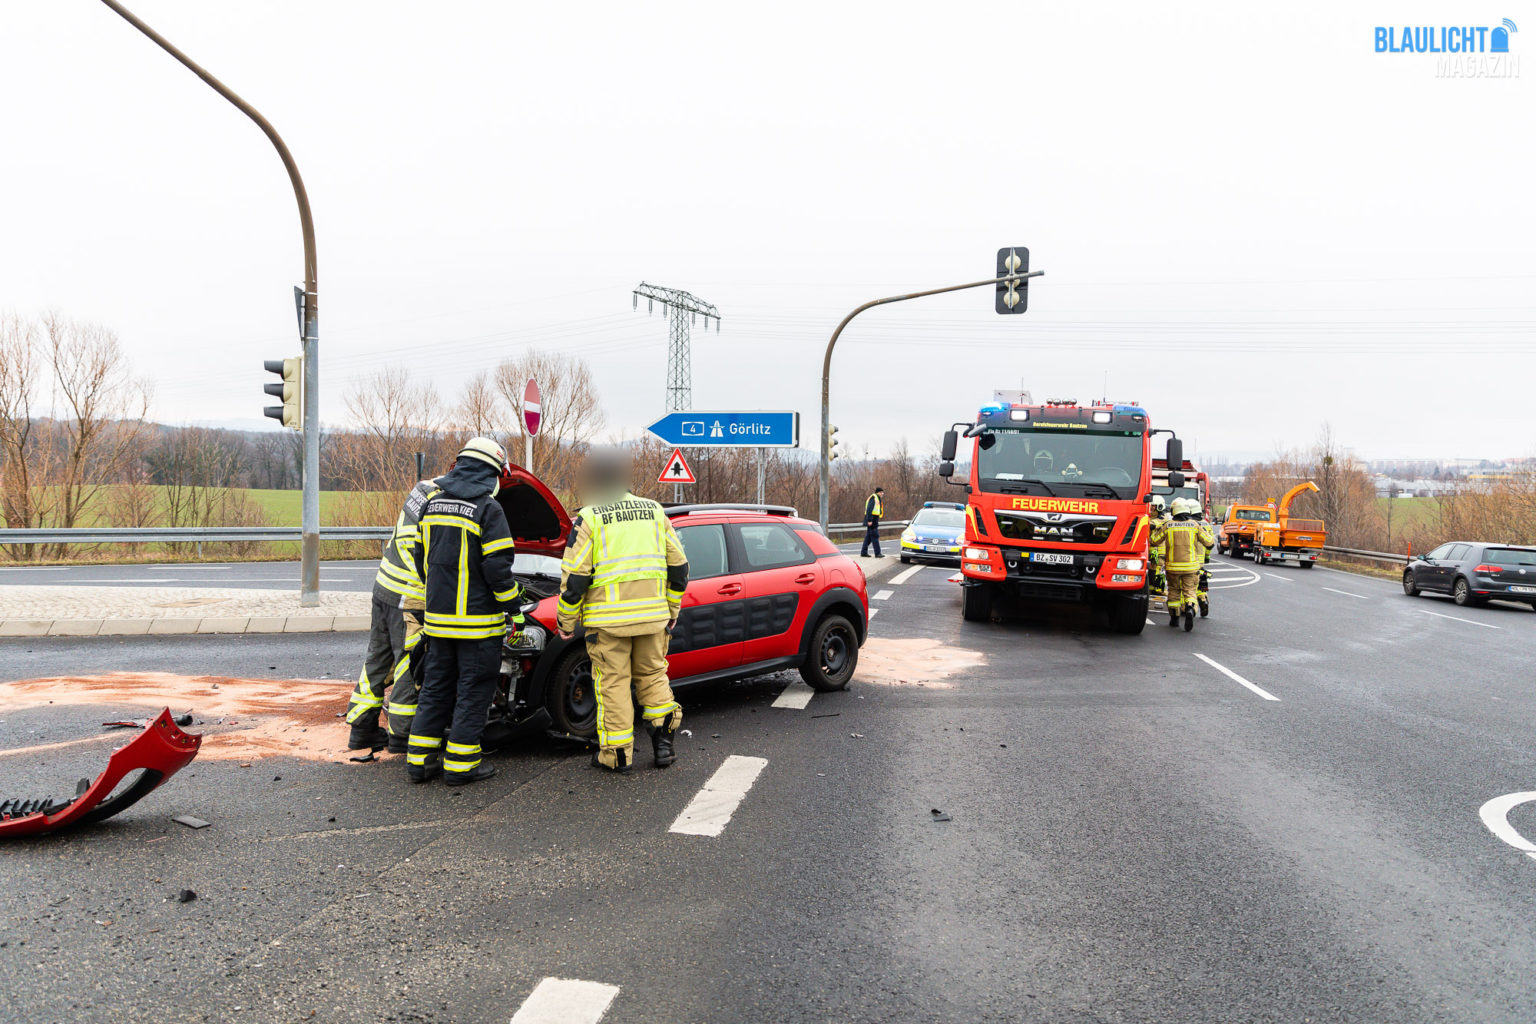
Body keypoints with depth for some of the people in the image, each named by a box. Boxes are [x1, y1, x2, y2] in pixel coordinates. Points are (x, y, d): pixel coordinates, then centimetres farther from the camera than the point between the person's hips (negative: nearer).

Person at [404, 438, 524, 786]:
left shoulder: (433, 503, 9)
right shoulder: (488, 509, -13)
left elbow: (420, 557, 16)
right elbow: (498, 568, -16)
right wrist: (514, 609, -6)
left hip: (438, 615, 7)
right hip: (478, 619, -7)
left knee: (435, 688, 16)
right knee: (473, 691, 3)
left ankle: (420, 759, 18)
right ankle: (460, 764, 7)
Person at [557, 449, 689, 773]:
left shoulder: (589, 518, -4)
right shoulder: (655, 511, 10)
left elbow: (574, 576, -7)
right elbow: (678, 565, 12)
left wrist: (566, 620, 4)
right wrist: (672, 608, 22)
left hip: (608, 617, -4)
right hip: (652, 613, 4)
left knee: (612, 682, 5)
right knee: (653, 674, 17)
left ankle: (617, 753, 11)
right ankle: (663, 741, 13)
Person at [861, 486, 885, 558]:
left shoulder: (877, 499, 22)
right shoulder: (873, 498, -11)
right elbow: (869, 509, -20)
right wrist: (869, 520, -26)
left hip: (874, 520, 10)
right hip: (871, 520, -10)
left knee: (868, 537, 10)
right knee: (875, 536, -9)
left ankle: (863, 552, 13)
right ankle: (877, 553, -8)